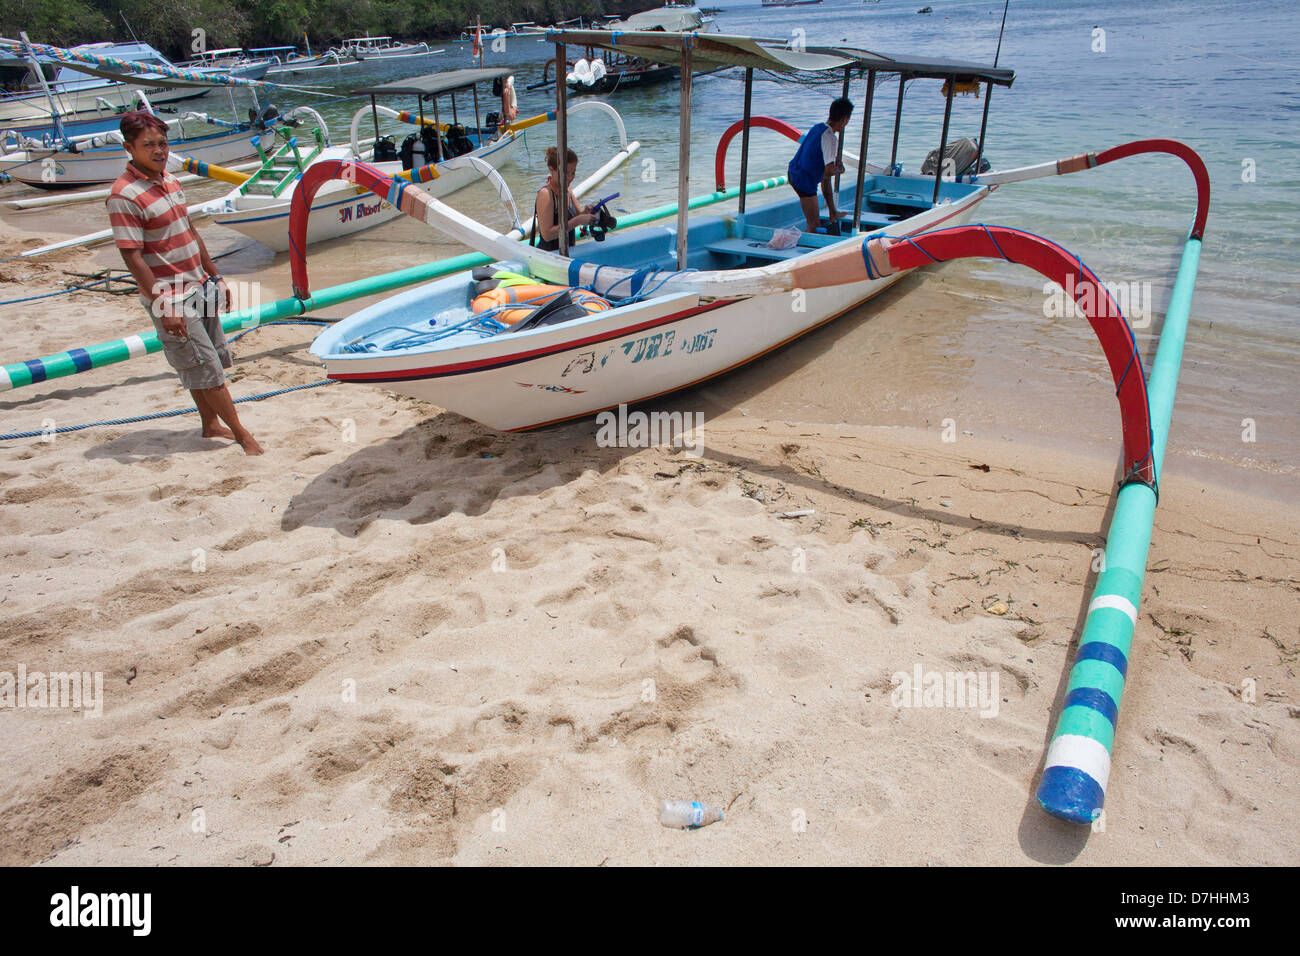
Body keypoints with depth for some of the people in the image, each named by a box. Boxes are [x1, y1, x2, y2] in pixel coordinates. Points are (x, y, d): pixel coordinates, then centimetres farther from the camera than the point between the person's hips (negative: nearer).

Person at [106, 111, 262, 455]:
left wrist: (215, 278, 19)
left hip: (198, 288, 8)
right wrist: (164, 306, -22)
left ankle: (211, 425, 31)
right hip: (171, 297, -8)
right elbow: (133, 257, -19)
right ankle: (241, 433, 8)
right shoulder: (124, 195, -17)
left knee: (212, 360, 16)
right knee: (206, 369, -1)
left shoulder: (169, 180, 9)